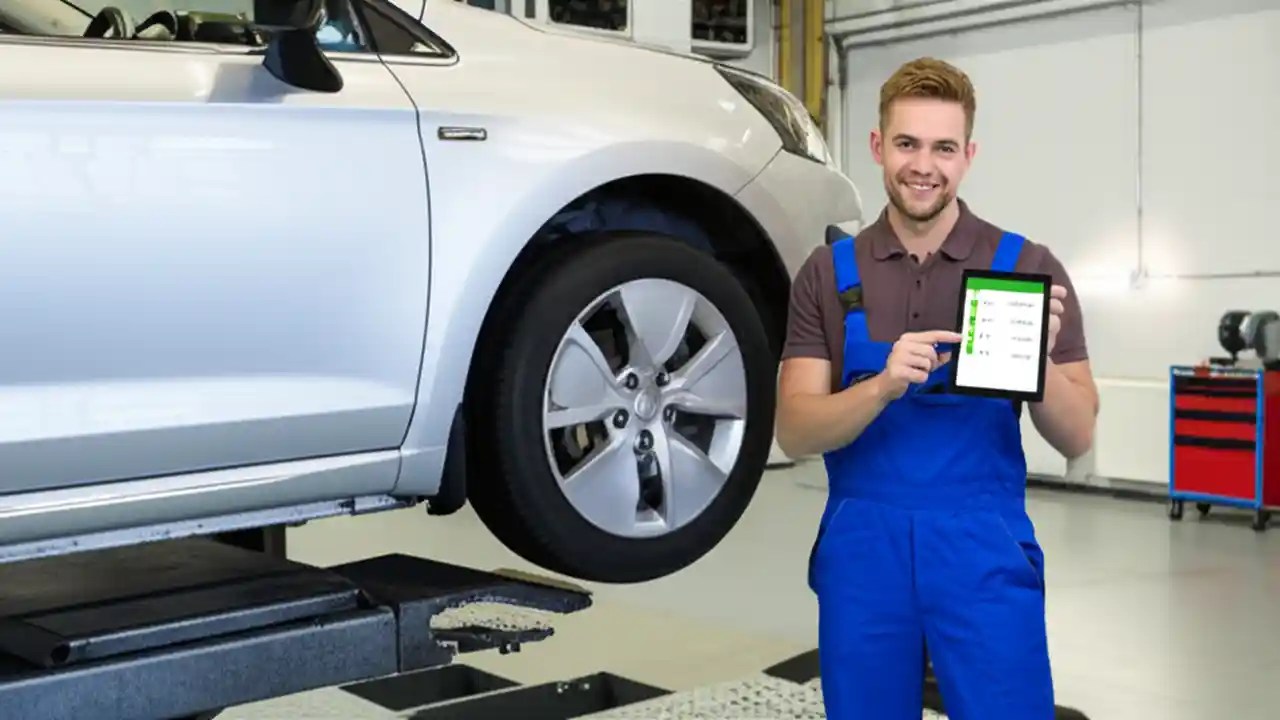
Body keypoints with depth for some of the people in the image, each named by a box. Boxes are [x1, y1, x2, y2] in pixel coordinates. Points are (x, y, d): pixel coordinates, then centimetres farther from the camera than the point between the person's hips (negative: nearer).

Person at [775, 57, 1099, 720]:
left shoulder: (1027, 267, -1)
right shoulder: (828, 272, 3)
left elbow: (1077, 438, -3)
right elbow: (795, 431, -5)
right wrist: (883, 386, -24)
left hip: (986, 551, -1)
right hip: (861, 551, 1)